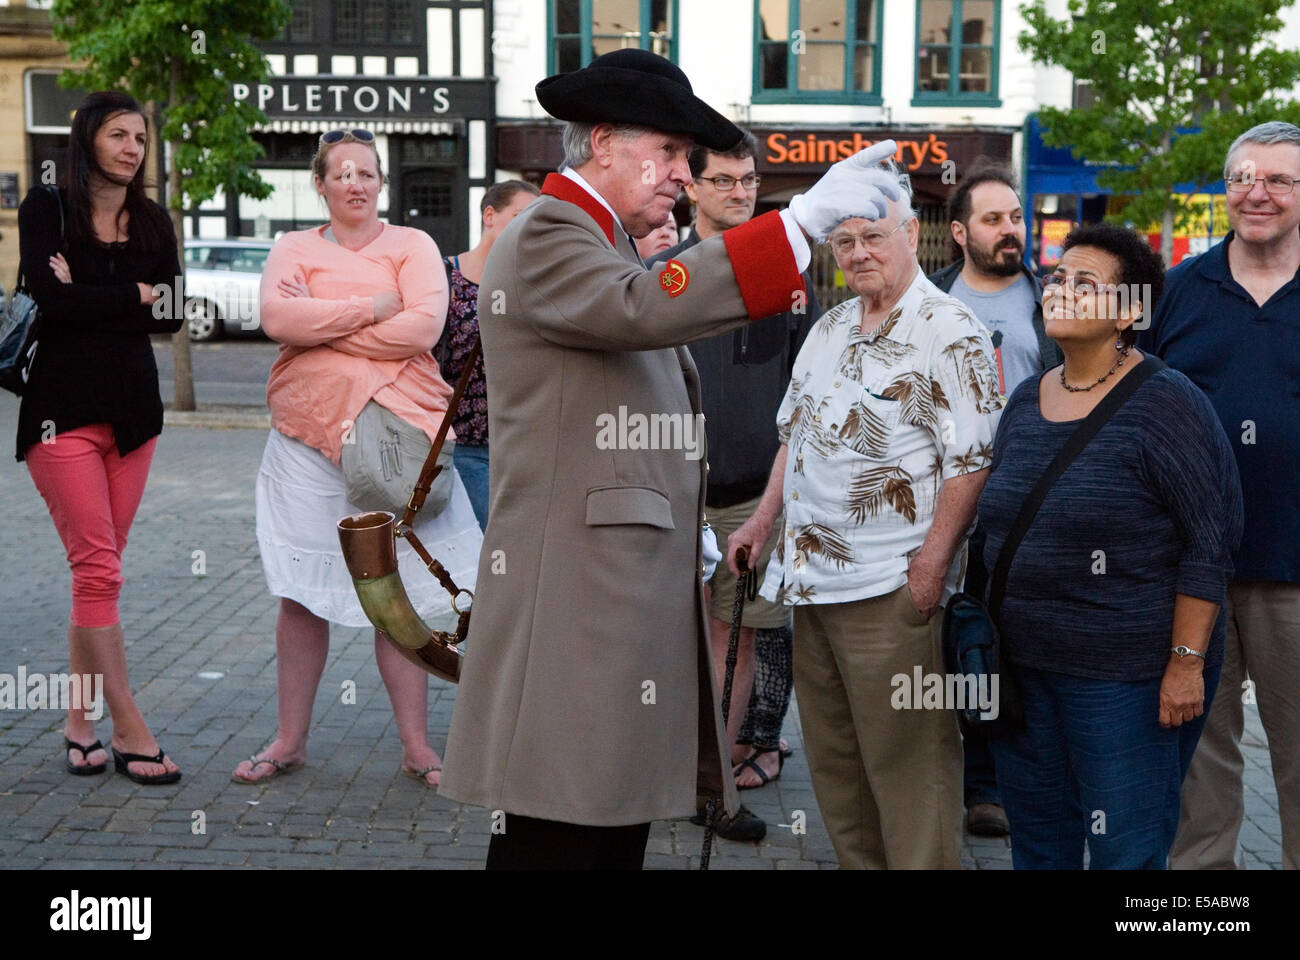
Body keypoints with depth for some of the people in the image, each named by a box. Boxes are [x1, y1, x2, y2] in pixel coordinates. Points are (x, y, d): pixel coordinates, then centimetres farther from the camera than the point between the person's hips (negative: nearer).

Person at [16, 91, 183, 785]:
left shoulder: (152, 222, 13)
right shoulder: (45, 209, 2)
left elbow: (171, 316, 3)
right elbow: (50, 298, -13)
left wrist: (87, 303, -8)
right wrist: (134, 296, -4)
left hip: (132, 408, 4)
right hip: (63, 408, -4)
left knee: (97, 569, 6)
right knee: (98, 570, -9)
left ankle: (79, 721, 14)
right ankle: (130, 733, -6)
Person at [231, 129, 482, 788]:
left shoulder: (412, 246, 8)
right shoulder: (294, 249, 12)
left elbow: (425, 326, -10)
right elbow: (277, 317, -9)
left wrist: (323, 329, -7)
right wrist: (371, 308, -9)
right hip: (308, 437, 1)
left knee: (400, 595, 1)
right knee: (301, 596, 5)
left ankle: (416, 746, 10)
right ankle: (291, 739, 18)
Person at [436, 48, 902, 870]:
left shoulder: (614, 251, 23)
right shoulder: (545, 238, -8)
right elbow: (643, 307, -30)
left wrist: (691, 533, 20)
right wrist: (804, 221, -31)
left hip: (636, 606, 10)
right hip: (574, 608, -10)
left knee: (620, 831, 13)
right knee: (559, 840, -6)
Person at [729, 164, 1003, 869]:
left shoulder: (948, 331, -10)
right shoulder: (829, 328, 15)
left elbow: (971, 461, -16)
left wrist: (931, 564, -21)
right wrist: (763, 521, 15)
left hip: (890, 590, -8)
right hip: (810, 576, 8)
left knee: (906, 767, -1)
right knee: (832, 763, 16)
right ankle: (858, 866, 29)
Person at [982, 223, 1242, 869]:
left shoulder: (1165, 403, -12)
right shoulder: (1025, 402, 10)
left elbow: (1211, 540, -14)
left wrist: (1187, 662, -17)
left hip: (1126, 677, -7)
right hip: (1022, 669, 7)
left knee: (1126, 852, 2)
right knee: (1036, 845, 17)